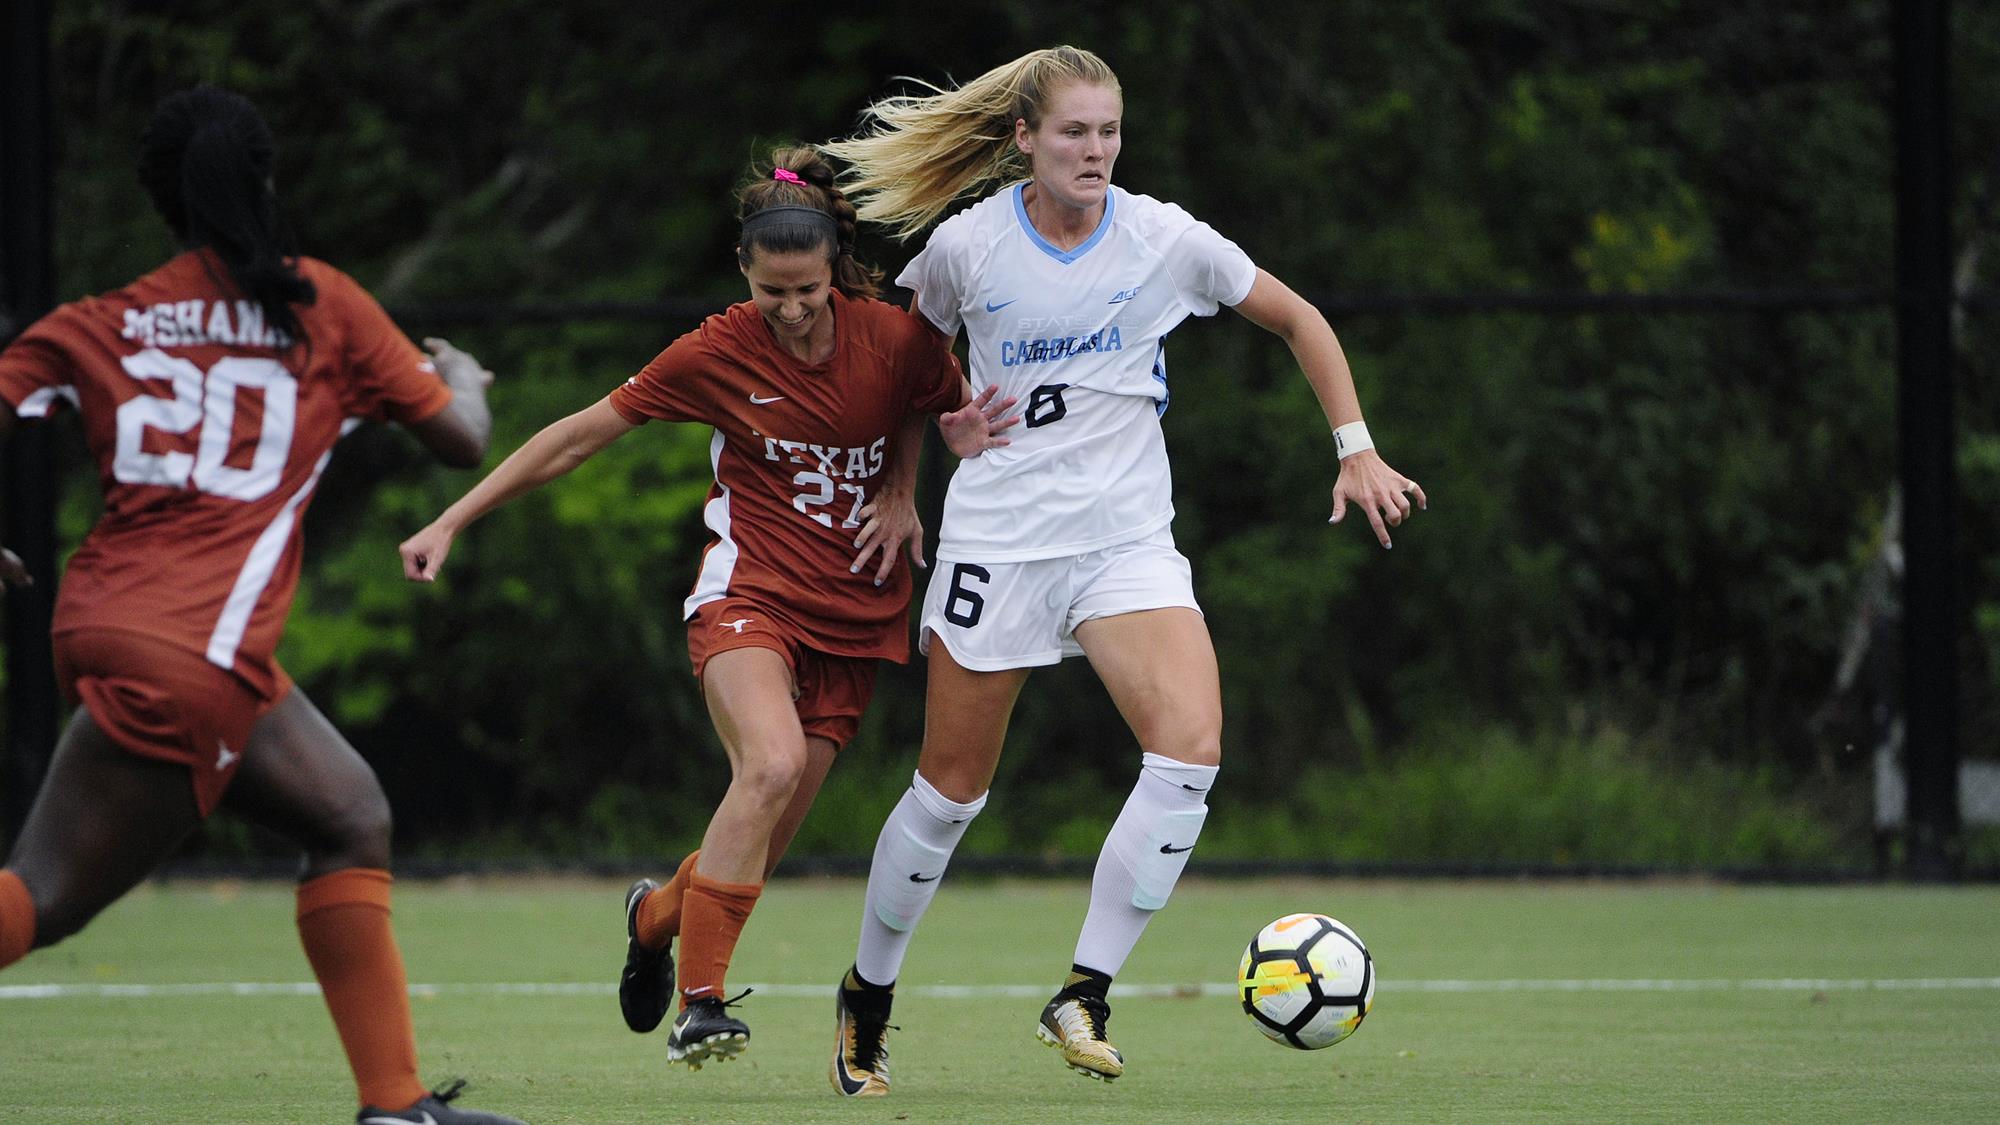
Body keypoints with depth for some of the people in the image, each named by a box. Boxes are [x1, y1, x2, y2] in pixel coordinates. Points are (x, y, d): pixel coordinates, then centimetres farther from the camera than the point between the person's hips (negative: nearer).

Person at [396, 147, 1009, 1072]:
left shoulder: (896, 338, -5)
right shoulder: (716, 354, -8)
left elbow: (957, 407, 20)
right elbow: (577, 437, 0)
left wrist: (900, 490, 2)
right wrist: (451, 522, -1)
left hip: (854, 615, 2)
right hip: (749, 592, -2)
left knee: (755, 851, -1)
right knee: (770, 765, -32)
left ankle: (657, 914, 35)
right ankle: (699, 1002, -26)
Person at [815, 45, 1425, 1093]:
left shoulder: (1164, 239, -4)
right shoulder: (965, 247, -6)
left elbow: (1297, 319, 9)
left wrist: (1356, 449, 5)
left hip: (1127, 537, 1)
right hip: (998, 536, -1)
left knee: (1191, 752, -21)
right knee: (951, 791, 3)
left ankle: (1084, 994, -13)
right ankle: (867, 993, 27)